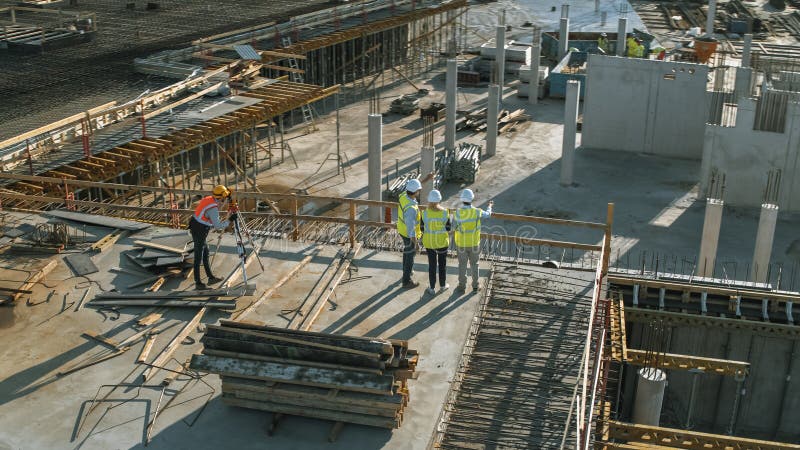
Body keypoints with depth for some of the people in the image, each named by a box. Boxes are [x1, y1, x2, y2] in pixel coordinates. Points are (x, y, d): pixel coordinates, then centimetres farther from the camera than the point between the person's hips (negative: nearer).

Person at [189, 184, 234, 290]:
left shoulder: (209, 199, 3)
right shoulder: (213, 209, -23)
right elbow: (218, 226, -24)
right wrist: (230, 220, -16)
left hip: (195, 229, 10)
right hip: (199, 232, -10)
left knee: (205, 253, 18)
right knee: (198, 257, -1)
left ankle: (211, 277, 27)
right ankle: (198, 284, 7)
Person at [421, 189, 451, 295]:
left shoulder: (425, 213, -17)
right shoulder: (445, 213, -17)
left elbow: (422, 229, -7)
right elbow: (448, 229, -9)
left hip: (429, 242, 0)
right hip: (442, 242, 0)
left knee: (432, 264, 14)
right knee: (442, 263, 19)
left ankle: (432, 289, 23)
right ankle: (442, 286, 34)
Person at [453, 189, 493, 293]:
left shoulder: (457, 213, -20)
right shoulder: (477, 212, -17)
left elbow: (454, 225, -2)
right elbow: (488, 214, 6)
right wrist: (490, 206, 27)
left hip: (461, 244, -1)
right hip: (474, 244, 1)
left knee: (462, 265, 14)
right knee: (474, 264, 19)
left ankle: (462, 286, 22)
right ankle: (475, 285, 28)